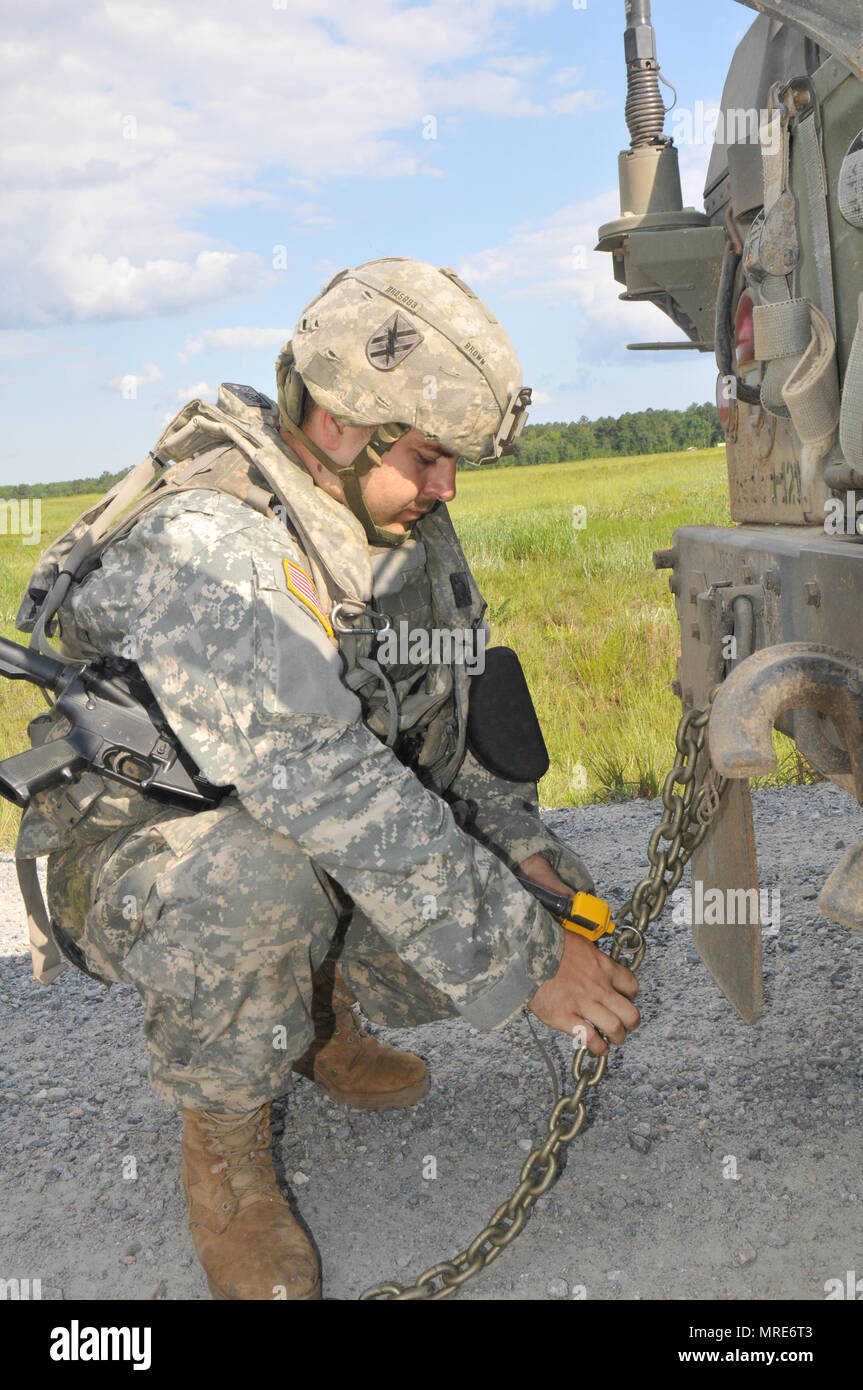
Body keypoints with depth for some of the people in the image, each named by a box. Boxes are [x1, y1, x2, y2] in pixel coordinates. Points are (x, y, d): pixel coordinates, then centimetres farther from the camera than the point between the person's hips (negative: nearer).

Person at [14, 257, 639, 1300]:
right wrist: (523, 959, -35)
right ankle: (223, 1147, -10)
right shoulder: (203, 545, -31)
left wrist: (517, 843, -10)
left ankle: (314, 999, 18)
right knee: (258, 877, -39)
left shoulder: (399, 527, -3)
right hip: (134, 854, -7)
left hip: (315, 848, 7)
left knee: (472, 904, -12)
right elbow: (323, 784, -38)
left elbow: (444, 724, 7)